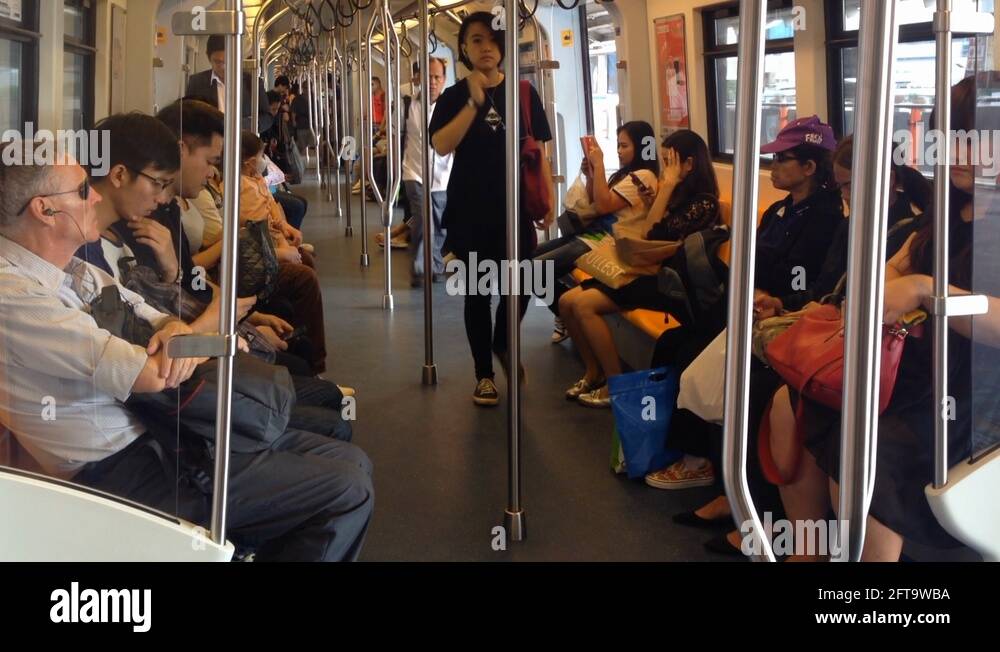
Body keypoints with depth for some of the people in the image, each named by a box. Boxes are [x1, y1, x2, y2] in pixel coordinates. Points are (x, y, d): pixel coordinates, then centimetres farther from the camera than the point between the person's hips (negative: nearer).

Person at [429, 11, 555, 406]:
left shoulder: (522, 92, 5)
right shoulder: (455, 96, 1)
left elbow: (538, 149, 7)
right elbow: (441, 146, -14)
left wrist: (548, 197, 1)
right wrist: (474, 102, -17)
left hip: (514, 205, 1)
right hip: (470, 208, -1)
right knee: (478, 290, 4)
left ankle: (503, 344, 30)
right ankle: (483, 374, 16)